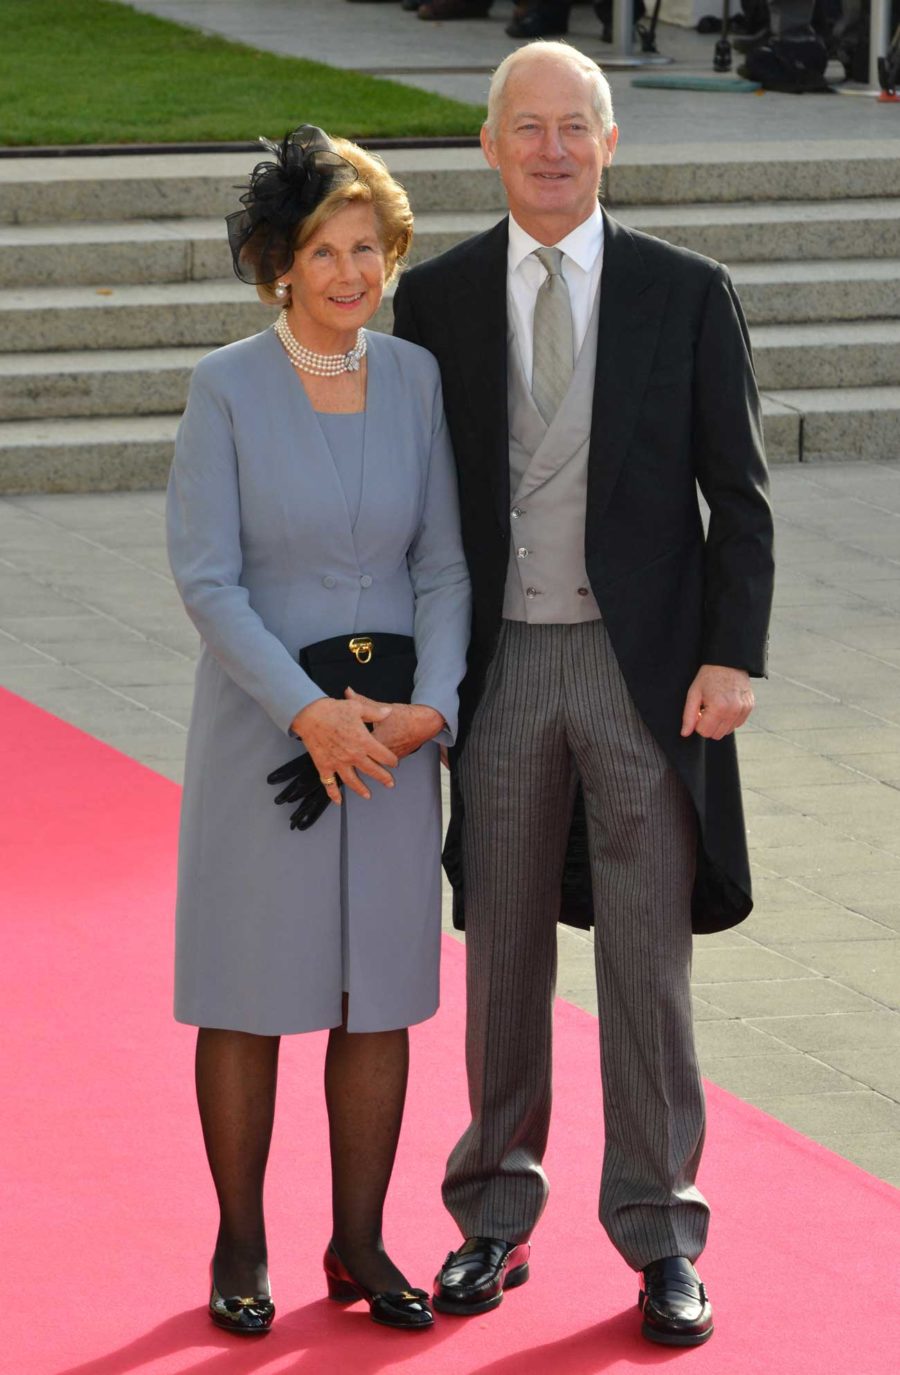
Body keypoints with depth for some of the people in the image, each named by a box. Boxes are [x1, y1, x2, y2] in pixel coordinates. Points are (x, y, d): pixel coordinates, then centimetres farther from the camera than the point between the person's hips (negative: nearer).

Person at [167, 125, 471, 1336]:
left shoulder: (416, 379, 2)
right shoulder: (226, 387, -7)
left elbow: (443, 563, 4)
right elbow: (205, 576, -10)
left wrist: (429, 702, -11)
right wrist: (307, 710, -18)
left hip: (392, 730, 3)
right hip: (262, 723, -3)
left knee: (379, 990, 7)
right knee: (248, 993, 3)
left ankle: (360, 1246, 17)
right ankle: (241, 1249, 14)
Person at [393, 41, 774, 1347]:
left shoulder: (687, 294, -1)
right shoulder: (436, 298, 3)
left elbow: (739, 493, -1)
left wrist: (733, 655, -10)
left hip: (647, 664, -1)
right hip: (501, 666, 2)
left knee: (649, 956, 1)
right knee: (504, 950, 10)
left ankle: (660, 1235, 10)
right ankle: (496, 1216, 21)